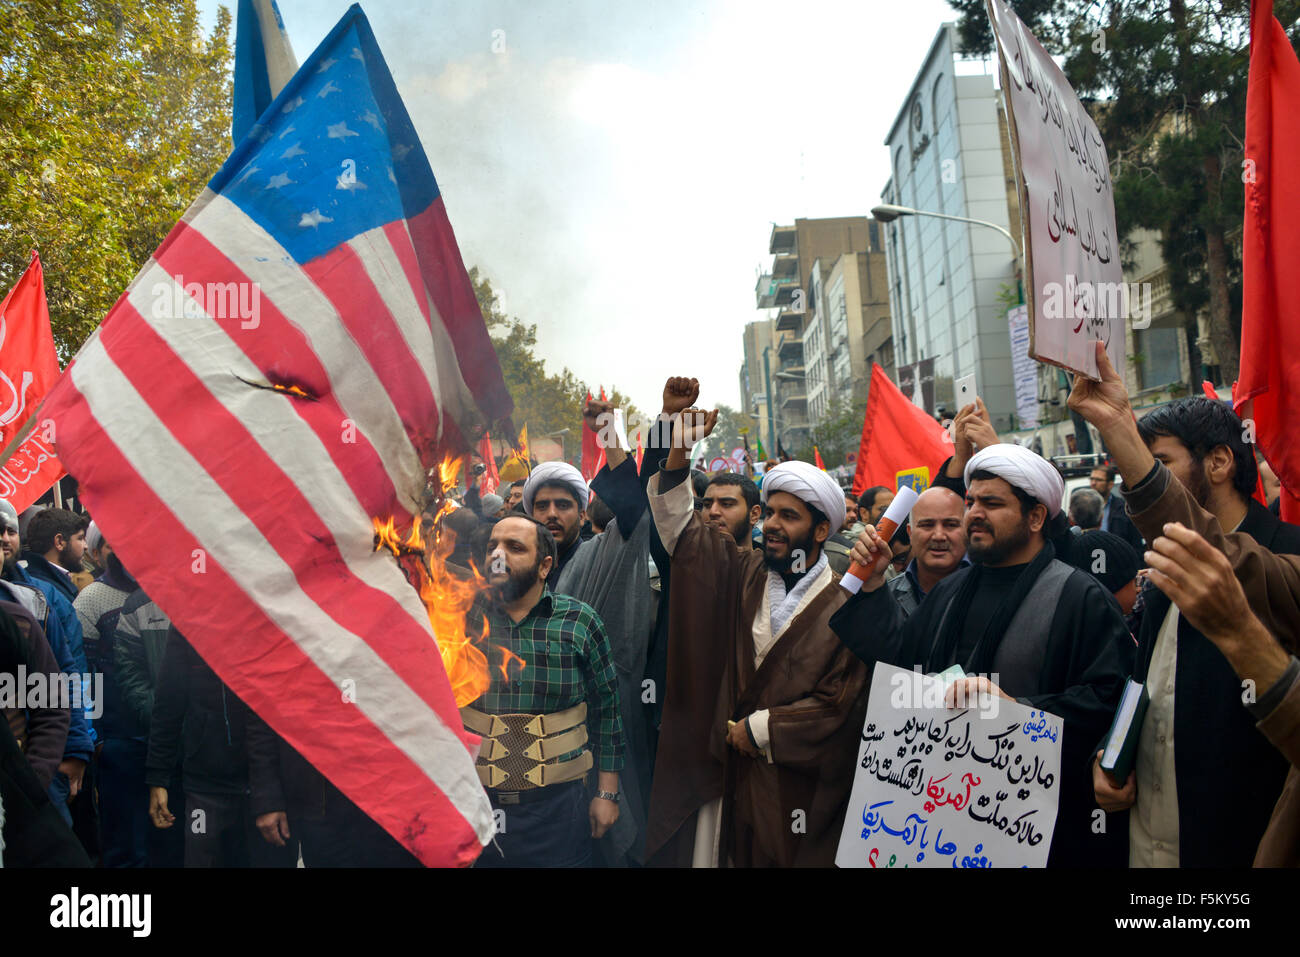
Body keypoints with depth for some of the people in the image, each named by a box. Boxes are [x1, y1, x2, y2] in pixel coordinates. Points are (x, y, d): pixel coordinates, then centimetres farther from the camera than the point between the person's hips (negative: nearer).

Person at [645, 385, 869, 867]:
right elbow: (678, 524, 0)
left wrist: (756, 729, -8)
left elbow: (837, 706, -9)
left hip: (795, 790, -3)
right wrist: (681, 442, -12)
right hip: (723, 778, 3)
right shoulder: (745, 575, 5)